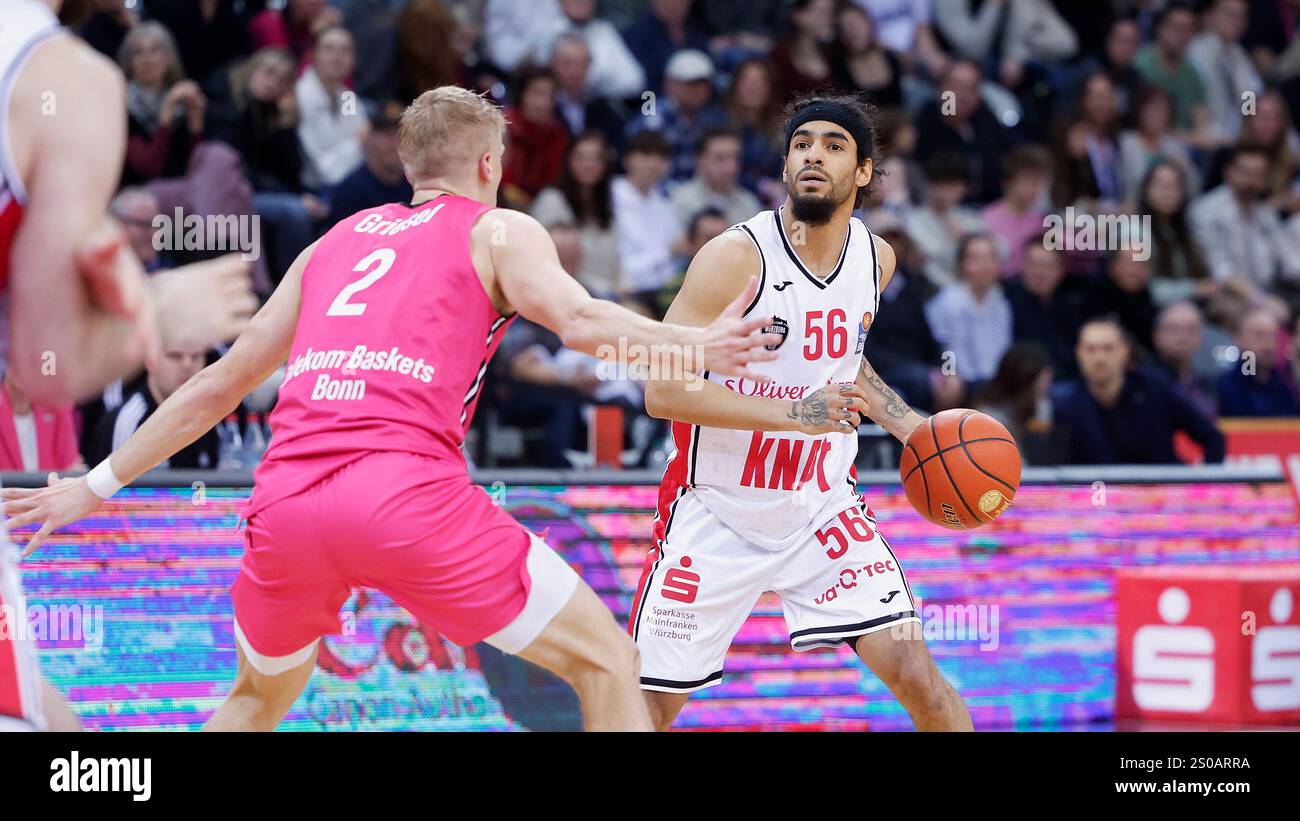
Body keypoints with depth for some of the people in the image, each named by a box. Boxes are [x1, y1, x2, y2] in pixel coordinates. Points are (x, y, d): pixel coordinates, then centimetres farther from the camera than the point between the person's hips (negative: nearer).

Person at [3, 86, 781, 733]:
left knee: (262, 693, 31)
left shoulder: (335, 242, 28)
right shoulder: (498, 229, 15)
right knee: (607, 664, 5)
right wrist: (696, 344, -10)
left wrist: (97, 485, 36)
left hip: (286, 502, 5)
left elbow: (219, 387, 30)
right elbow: (579, 321, -7)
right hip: (407, 492, -5)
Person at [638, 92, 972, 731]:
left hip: (823, 507, 4)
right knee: (647, 705, -3)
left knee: (915, 672, -9)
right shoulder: (737, 256, -19)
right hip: (717, 517, -4)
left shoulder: (876, 258, 1)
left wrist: (911, 427, 8)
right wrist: (796, 414, -29)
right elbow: (664, 391, -24)